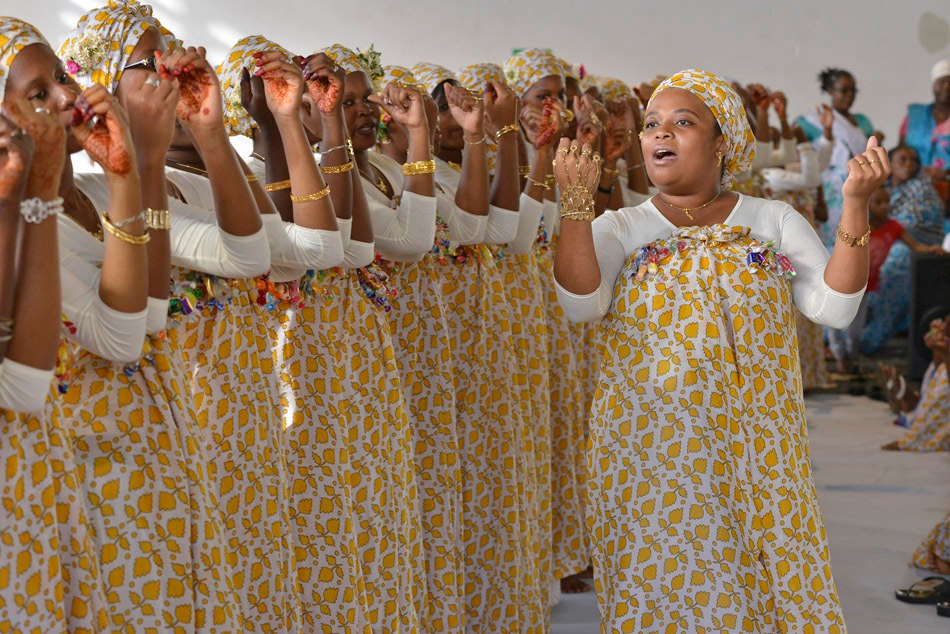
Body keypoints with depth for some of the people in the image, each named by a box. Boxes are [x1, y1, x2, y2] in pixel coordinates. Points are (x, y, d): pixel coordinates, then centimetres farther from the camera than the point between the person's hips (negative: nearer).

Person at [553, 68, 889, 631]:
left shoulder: (776, 221, 6)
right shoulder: (620, 230, 5)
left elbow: (835, 307, -5)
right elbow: (581, 304, -13)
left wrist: (856, 204, -14)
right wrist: (577, 202, -21)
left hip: (759, 453, 1)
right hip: (652, 453, -1)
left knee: (771, 583, 5)